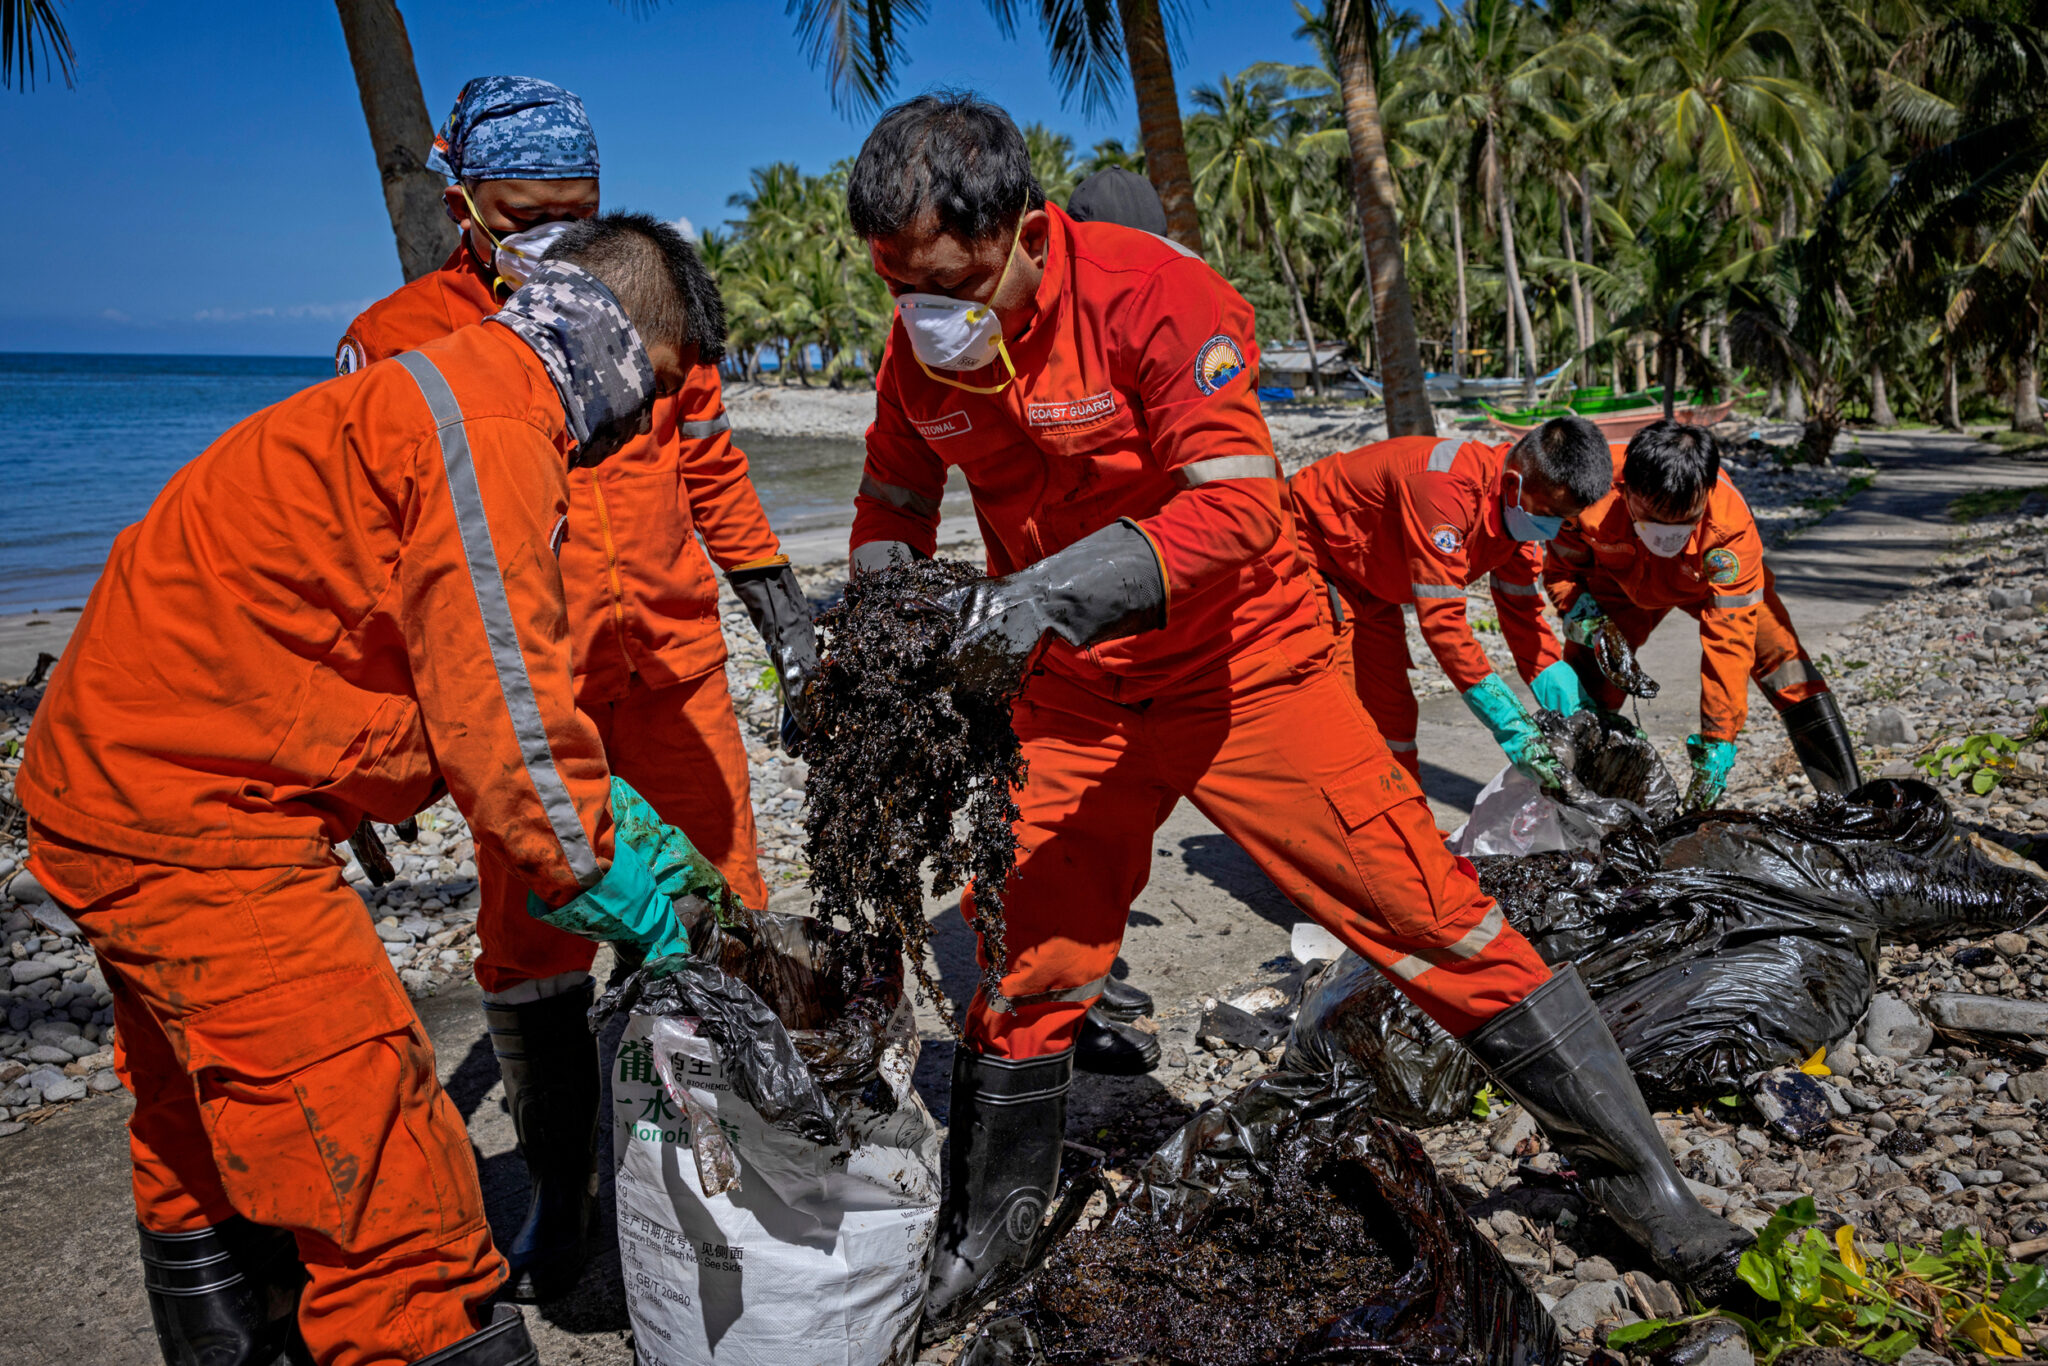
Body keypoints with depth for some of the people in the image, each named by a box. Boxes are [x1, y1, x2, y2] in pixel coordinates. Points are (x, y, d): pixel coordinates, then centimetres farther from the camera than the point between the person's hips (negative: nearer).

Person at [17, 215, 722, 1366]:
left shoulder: (434, 397, 16)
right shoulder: (490, 422, -17)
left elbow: (464, 681, 18)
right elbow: (497, 702, -22)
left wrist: (612, 810, 11)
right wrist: (610, 880, -11)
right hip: (193, 819, -11)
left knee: (210, 1150, 26)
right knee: (389, 1195, -8)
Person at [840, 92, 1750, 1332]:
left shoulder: (1156, 296, -22)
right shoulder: (918, 348, -4)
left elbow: (1235, 504, -29)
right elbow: (896, 494, 13)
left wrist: (1056, 590, -41)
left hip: (1242, 669, -4)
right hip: (1073, 698, 5)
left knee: (1432, 917, -4)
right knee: (1021, 959, 6)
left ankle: (1648, 1187, 14)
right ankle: (985, 1241, 30)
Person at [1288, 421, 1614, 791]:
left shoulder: (1522, 506, -9)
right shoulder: (1447, 485, -37)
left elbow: (1521, 611, -1)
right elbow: (1442, 619, -38)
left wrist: (1577, 713, -10)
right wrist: (1512, 727, -37)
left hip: (1366, 583, 9)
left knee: (1391, 709, 10)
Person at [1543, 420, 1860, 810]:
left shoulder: (1731, 524, -41)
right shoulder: (1592, 499, -40)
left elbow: (1728, 640, -37)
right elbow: (1560, 570, -18)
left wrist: (1716, 748, -38)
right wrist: (1593, 627, -38)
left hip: (1713, 580, -1)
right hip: (1624, 579, 1)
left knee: (1784, 661, -15)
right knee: (1584, 683, -14)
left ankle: (1849, 804, -3)